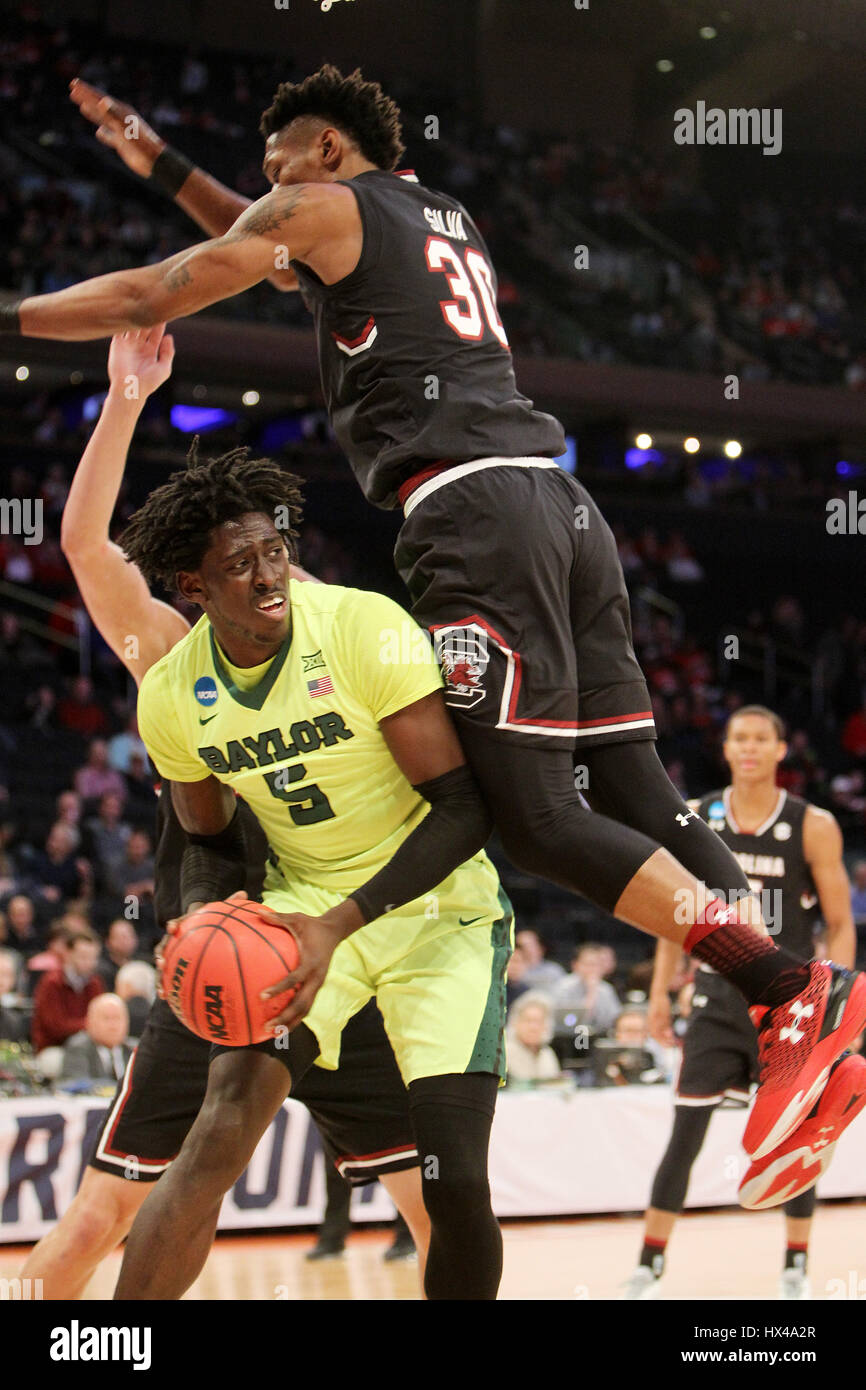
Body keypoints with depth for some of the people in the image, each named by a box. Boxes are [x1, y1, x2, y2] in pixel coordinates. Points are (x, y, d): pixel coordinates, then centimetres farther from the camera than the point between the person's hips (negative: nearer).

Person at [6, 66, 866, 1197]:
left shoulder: (325, 205, 8)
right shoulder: (445, 217, 31)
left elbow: (149, 300, 9)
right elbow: (285, 259, 47)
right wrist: (160, 164, 49)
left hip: (474, 509, -8)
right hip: (560, 500, 9)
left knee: (536, 818, -12)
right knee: (634, 797, 3)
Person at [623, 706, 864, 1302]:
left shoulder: (813, 827, -6)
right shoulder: (696, 821, 0)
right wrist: (661, 990, 5)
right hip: (719, 999, 1)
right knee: (686, 1134, -3)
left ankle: (796, 1268, 19)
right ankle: (650, 1266, 3)